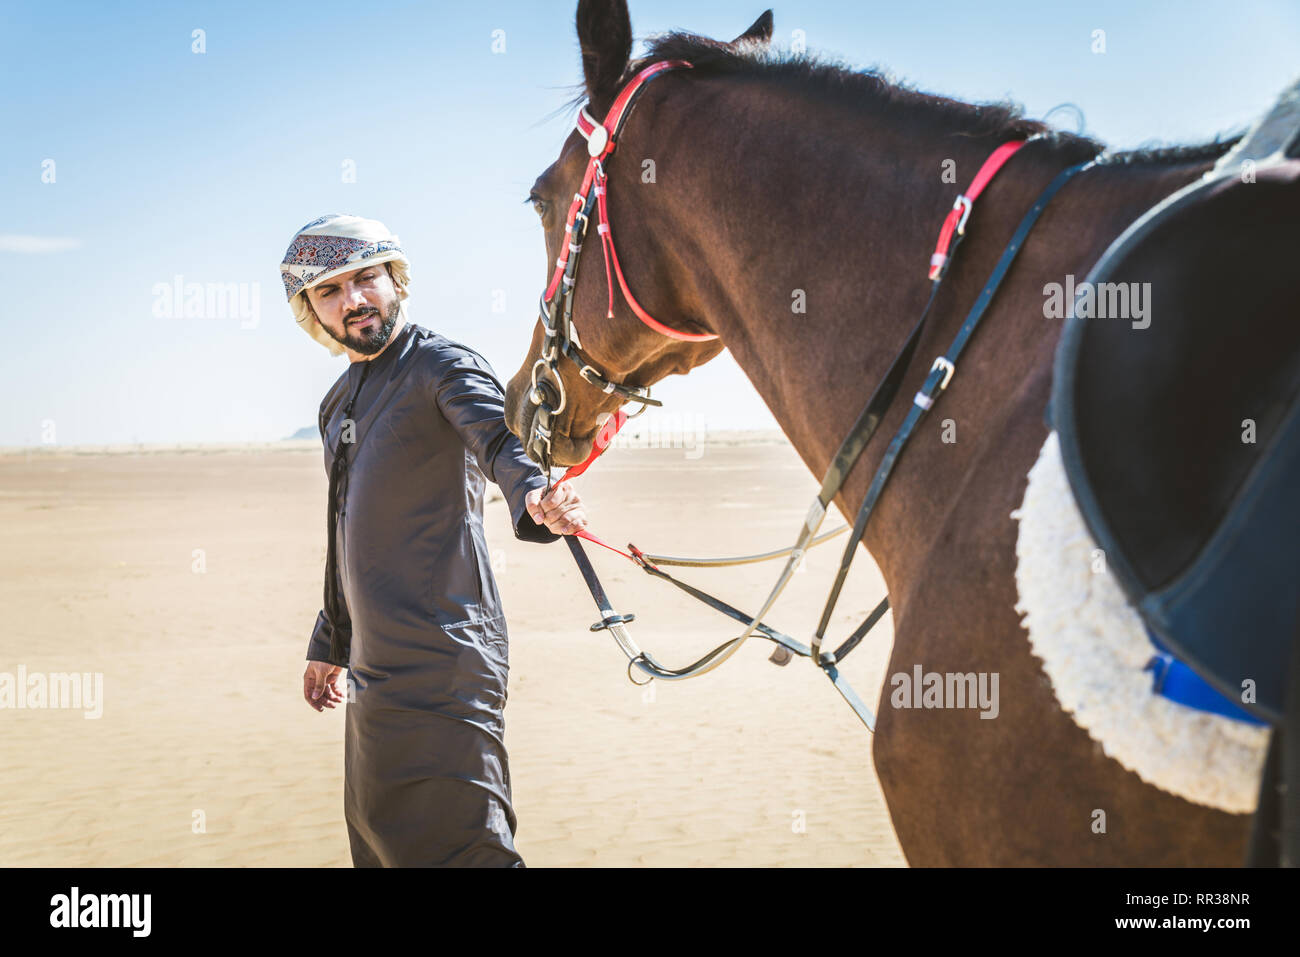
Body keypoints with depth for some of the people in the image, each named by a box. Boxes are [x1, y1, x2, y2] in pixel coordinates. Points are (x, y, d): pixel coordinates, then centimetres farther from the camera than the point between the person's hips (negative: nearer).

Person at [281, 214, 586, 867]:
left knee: (454, 850, -12)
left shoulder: (442, 366, -8)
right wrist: (329, 644, 31)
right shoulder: (339, 403, 18)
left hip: (438, 670, -9)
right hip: (373, 676, 9)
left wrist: (535, 494, -51)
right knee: (378, 843, 18)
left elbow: (497, 436, -30)